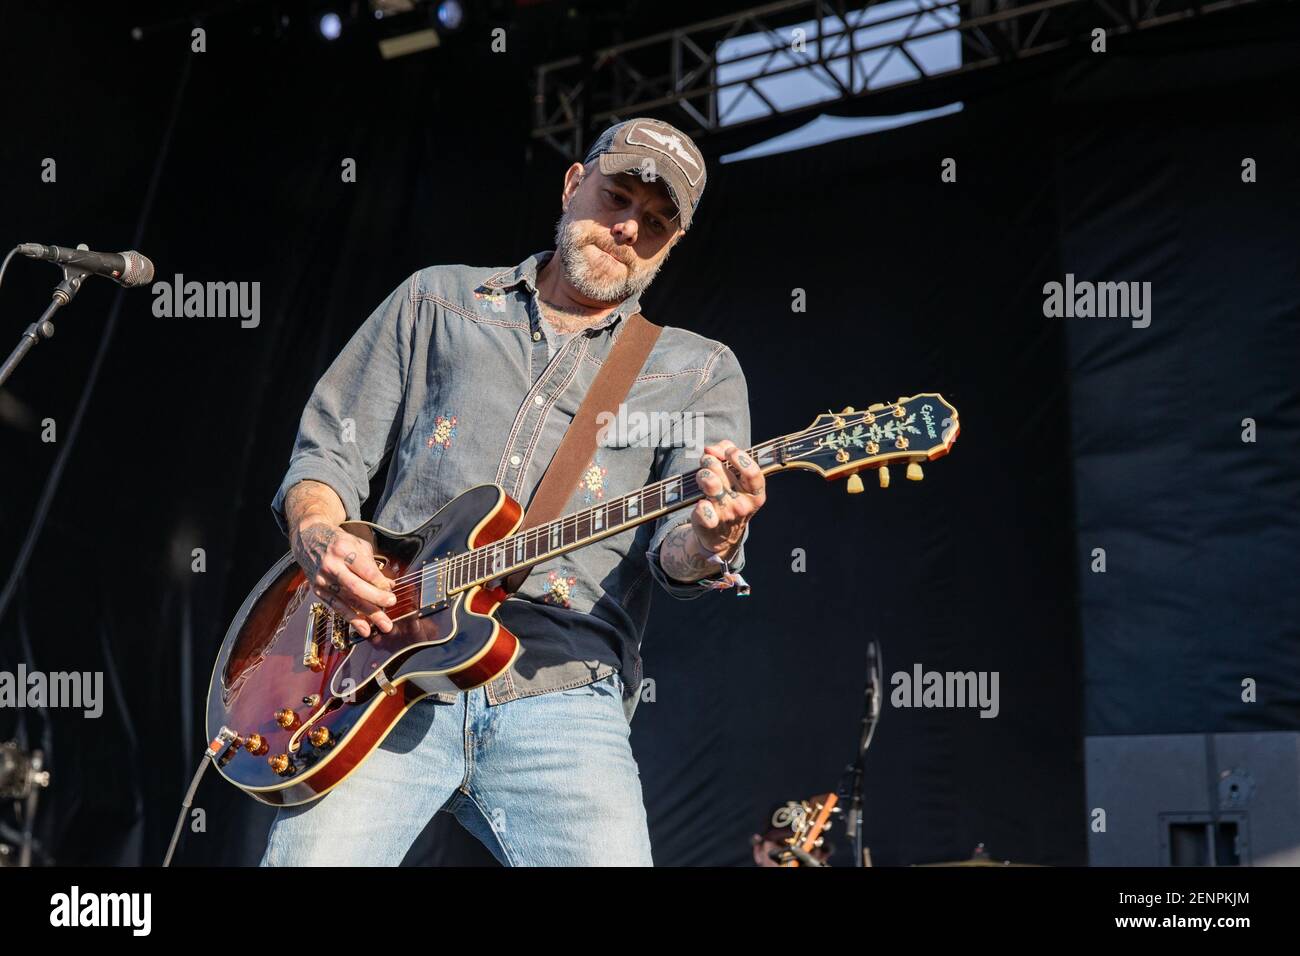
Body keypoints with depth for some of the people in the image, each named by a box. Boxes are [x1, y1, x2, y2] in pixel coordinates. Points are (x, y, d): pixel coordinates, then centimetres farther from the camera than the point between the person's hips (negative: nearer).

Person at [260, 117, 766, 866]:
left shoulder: (702, 372, 15)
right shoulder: (439, 301, 19)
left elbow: (677, 546, -1)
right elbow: (328, 452, 18)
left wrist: (709, 542, -26)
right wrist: (321, 540, -4)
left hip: (559, 694, 0)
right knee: (310, 858, -18)